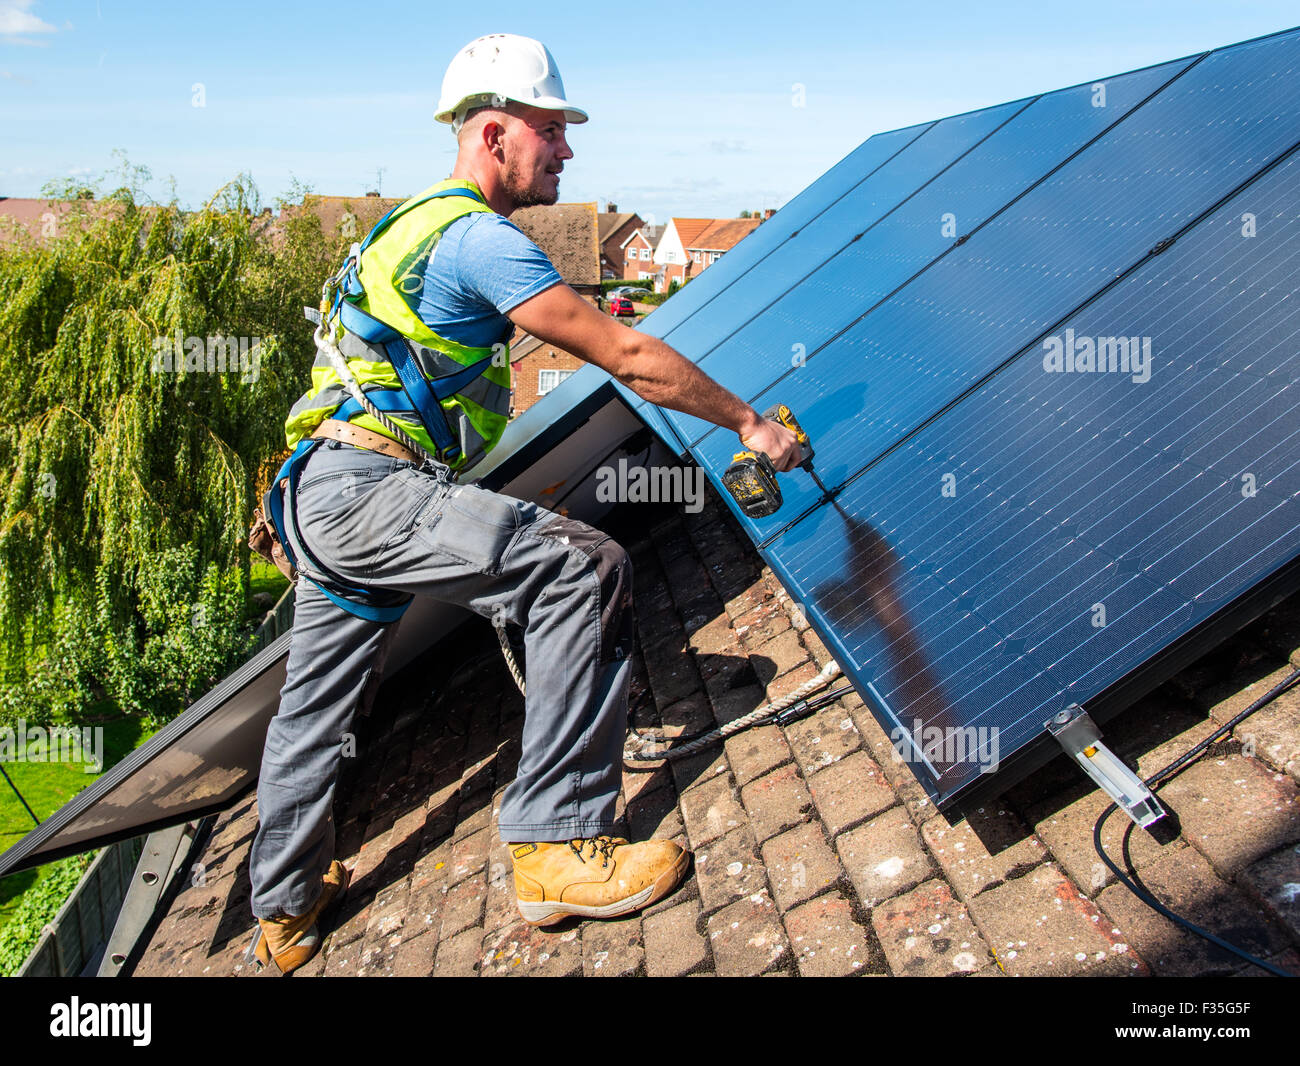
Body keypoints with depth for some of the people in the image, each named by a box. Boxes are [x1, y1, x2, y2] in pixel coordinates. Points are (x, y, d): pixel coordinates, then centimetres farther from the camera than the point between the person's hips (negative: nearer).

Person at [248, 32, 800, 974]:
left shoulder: (421, 223, 21)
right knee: (583, 569, -19)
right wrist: (751, 423, -6)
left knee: (316, 708, 21)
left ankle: (287, 908, 41)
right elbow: (627, 358, -14)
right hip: (372, 488, -11)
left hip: (320, 497, 11)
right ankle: (558, 847, -15)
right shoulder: (479, 237, -11)